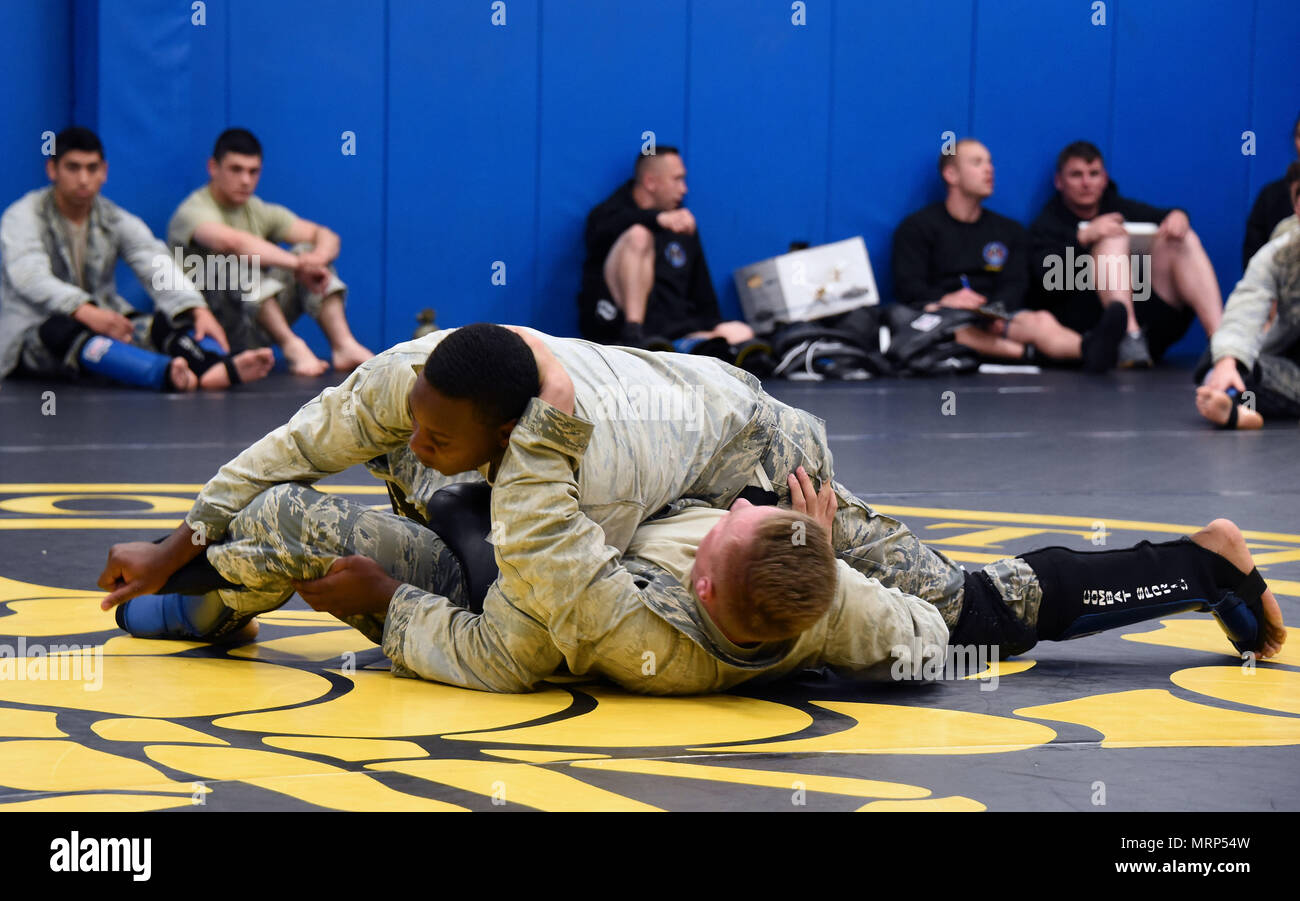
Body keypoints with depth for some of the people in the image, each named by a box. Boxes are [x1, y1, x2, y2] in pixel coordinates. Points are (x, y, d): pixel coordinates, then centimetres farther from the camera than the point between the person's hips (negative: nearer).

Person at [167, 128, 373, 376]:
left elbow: (327, 237, 2)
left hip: (259, 328, 6)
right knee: (236, 260, -31)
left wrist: (317, 257, -23)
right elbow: (231, 241, -34)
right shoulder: (194, 211, -10)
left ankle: (344, 345, -24)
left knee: (308, 250, -8)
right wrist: (297, 264, -37)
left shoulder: (260, 212, 12)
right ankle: (292, 347, -40)